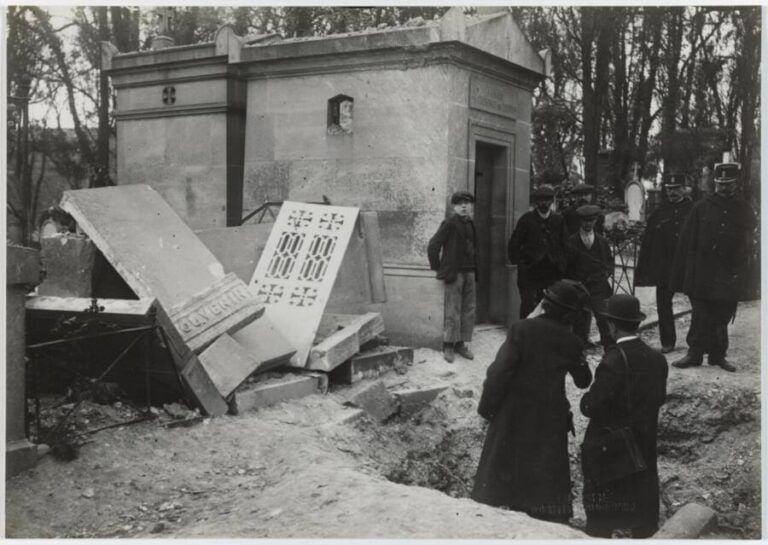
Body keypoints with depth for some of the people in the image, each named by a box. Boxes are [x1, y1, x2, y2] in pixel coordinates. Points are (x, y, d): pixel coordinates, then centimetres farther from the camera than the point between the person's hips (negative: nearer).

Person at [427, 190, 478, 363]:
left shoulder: (470, 223, 11)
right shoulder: (450, 223, -9)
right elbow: (433, 245, -11)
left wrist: (474, 267, 13)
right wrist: (437, 267, -6)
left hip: (469, 272, 7)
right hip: (454, 273, -7)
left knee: (469, 310, 8)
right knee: (453, 311, -3)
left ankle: (462, 344, 17)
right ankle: (448, 346, 5)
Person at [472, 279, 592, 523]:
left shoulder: (521, 330, -14)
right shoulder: (570, 341, -8)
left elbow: (500, 371, -16)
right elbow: (583, 380, 6)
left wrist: (487, 406, -7)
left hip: (512, 415, 0)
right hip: (550, 420, 1)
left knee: (502, 469, 13)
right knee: (547, 476, 13)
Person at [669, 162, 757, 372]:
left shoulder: (745, 210, 6)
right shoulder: (702, 208, 1)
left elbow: (750, 245, 8)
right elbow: (686, 242, 0)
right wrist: (680, 276, -4)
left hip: (730, 277, 1)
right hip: (701, 275, -1)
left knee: (722, 317, 8)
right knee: (700, 316, 1)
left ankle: (718, 355, 19)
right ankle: (694, 353, 10)